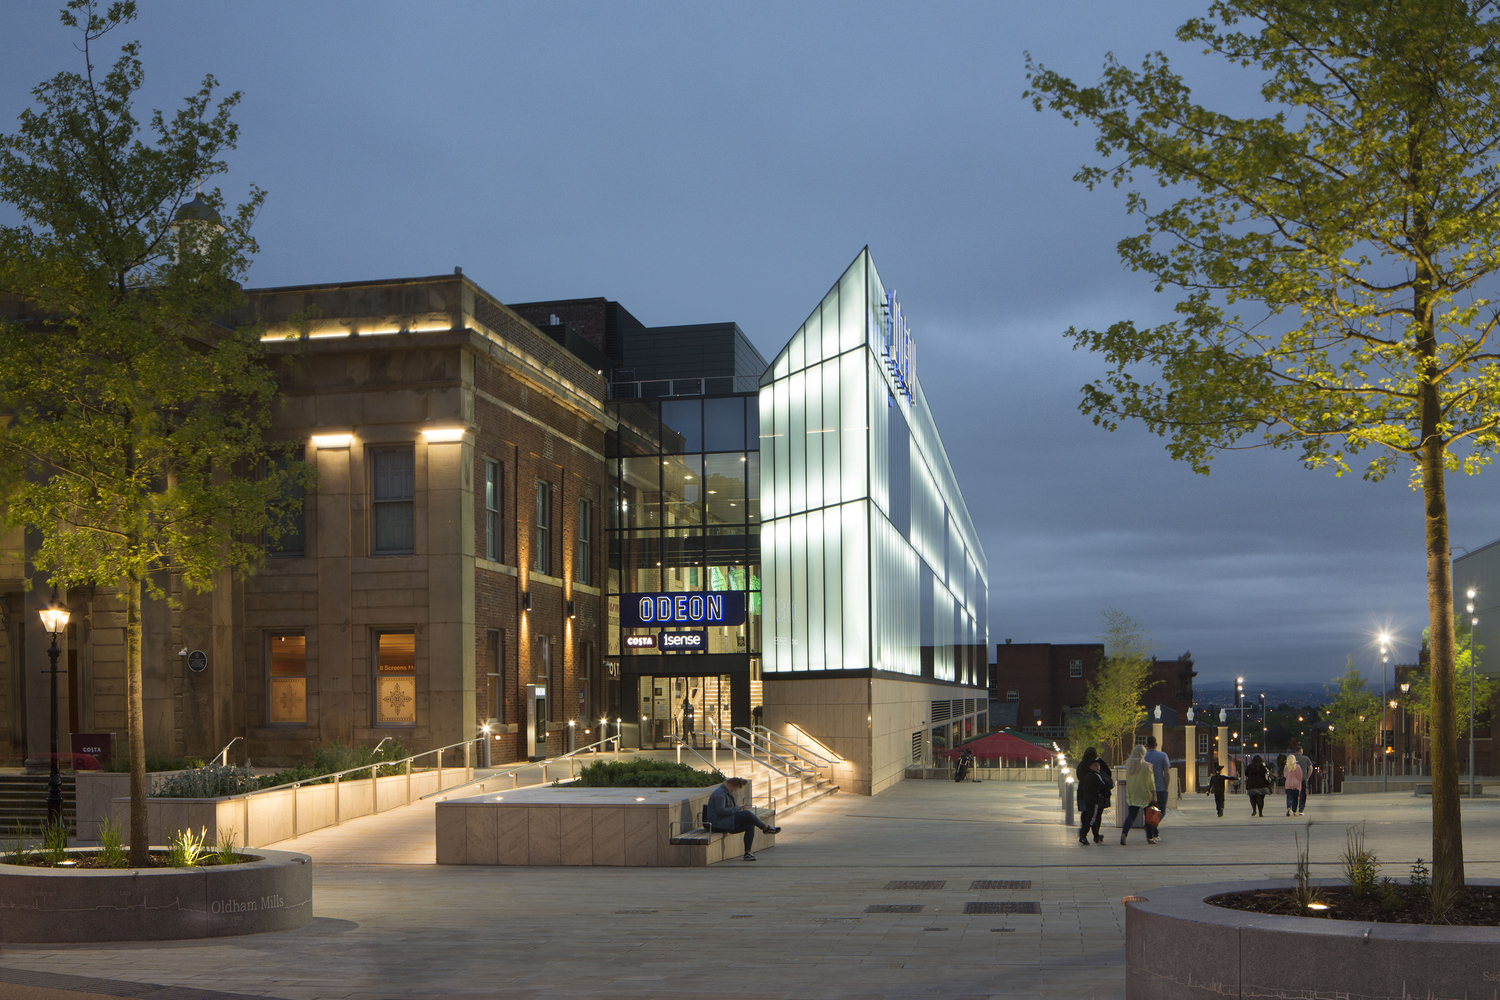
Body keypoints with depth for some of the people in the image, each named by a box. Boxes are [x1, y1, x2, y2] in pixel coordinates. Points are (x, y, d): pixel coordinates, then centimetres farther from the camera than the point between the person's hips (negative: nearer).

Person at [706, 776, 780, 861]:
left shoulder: (727, 793, 21)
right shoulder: (720, 793, -13)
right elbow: (721, 811, -25)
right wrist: (736, 808, -14)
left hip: (727, 824, 11)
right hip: (719, 825, -11)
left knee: (750, 825, -6)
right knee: (747, 814, -19)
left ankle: (747, 853, -8)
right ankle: (766, 828, 2)